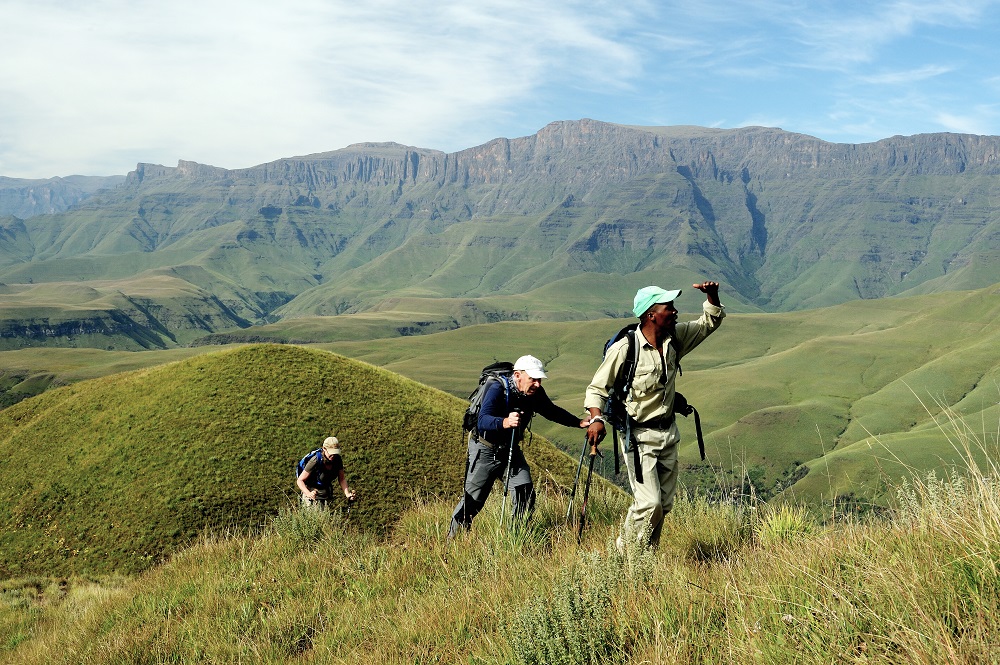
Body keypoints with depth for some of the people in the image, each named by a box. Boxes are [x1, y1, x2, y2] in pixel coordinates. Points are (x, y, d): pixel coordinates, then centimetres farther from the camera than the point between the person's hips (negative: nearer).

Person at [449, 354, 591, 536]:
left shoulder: (536, 393, -11)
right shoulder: (497, 389, -30)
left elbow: (552, 412, 8)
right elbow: (482, 421, -43)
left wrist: (579, 423, -2)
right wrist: (505, 422, -62)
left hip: (511, 449, 5)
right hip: (486, 450, -5)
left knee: (526, 492, -7)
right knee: (473, 498, 1)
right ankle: (453, 537, 19)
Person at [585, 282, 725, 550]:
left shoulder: (675, 338, 1)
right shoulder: (624, 349, -18)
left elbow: (710, 322, 14)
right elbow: (597, 387, -10)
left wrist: (712, 296, -6)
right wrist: (596, 419, -27)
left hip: (668, 432, 7)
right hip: (639, 435, -7)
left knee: (664, 503, 11)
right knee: (649, 502, -13)